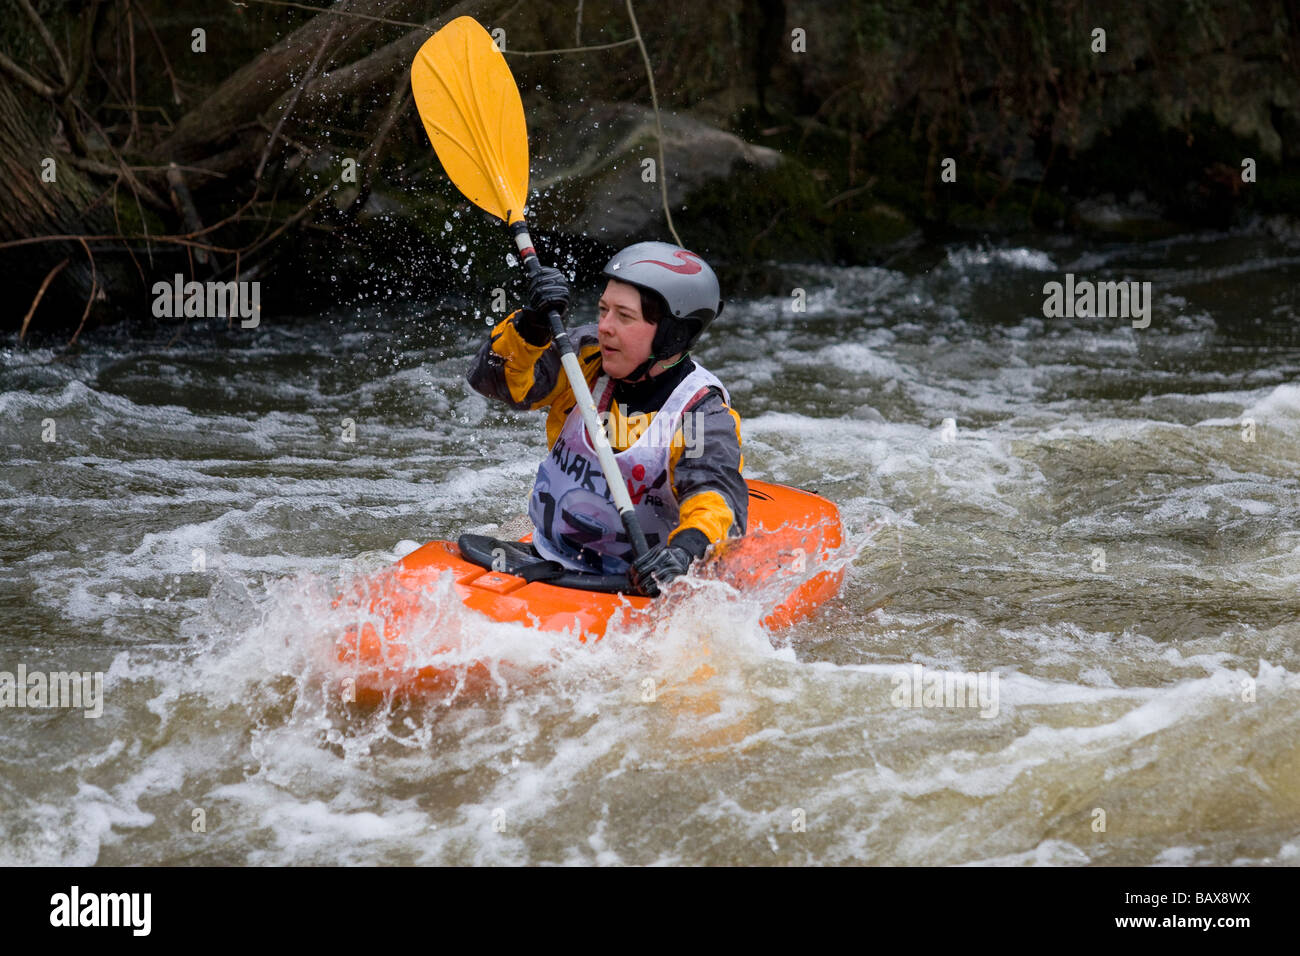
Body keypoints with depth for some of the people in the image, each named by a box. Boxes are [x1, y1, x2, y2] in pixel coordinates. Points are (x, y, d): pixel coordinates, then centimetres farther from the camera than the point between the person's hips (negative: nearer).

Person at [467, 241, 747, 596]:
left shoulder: (701, 412, -11)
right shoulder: (586, 357, 3)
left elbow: (718, 494, -27)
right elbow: (492, 377, -2)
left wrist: (688, 545, -49)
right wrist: (530, 325, -22)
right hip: (545, 560, 4)